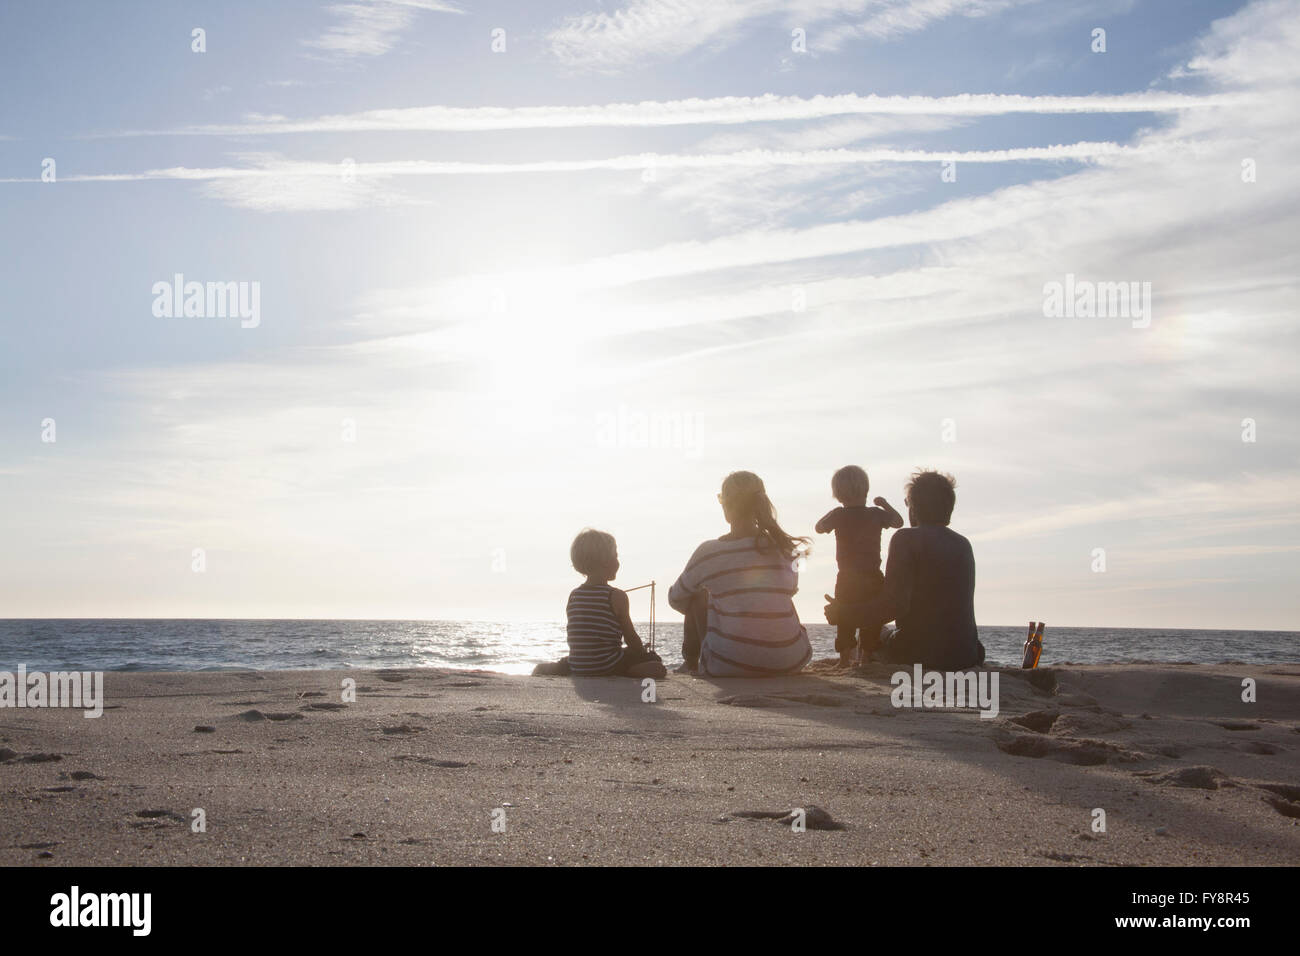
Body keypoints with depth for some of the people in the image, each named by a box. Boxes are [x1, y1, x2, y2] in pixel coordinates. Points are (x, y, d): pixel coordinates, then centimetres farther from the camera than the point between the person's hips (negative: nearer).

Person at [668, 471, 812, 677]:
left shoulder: (709, 552, -5)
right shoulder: (786, 548, 3)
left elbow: (676, 599, 12)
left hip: (729, 666, -2)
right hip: (789, 663, 2)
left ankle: (690, 663, 35)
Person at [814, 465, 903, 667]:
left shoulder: (839, 516, -7)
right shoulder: (876, 514, -2)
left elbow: (819, 527, 8)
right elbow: (898, 522, 15)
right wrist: (885, 504, 28)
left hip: (847, 580, -1)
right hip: (873, 578, 1)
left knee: (845, 623, 6)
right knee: (871, 625, 9)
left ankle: (845, 660, 3)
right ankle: (866, 659, 7)